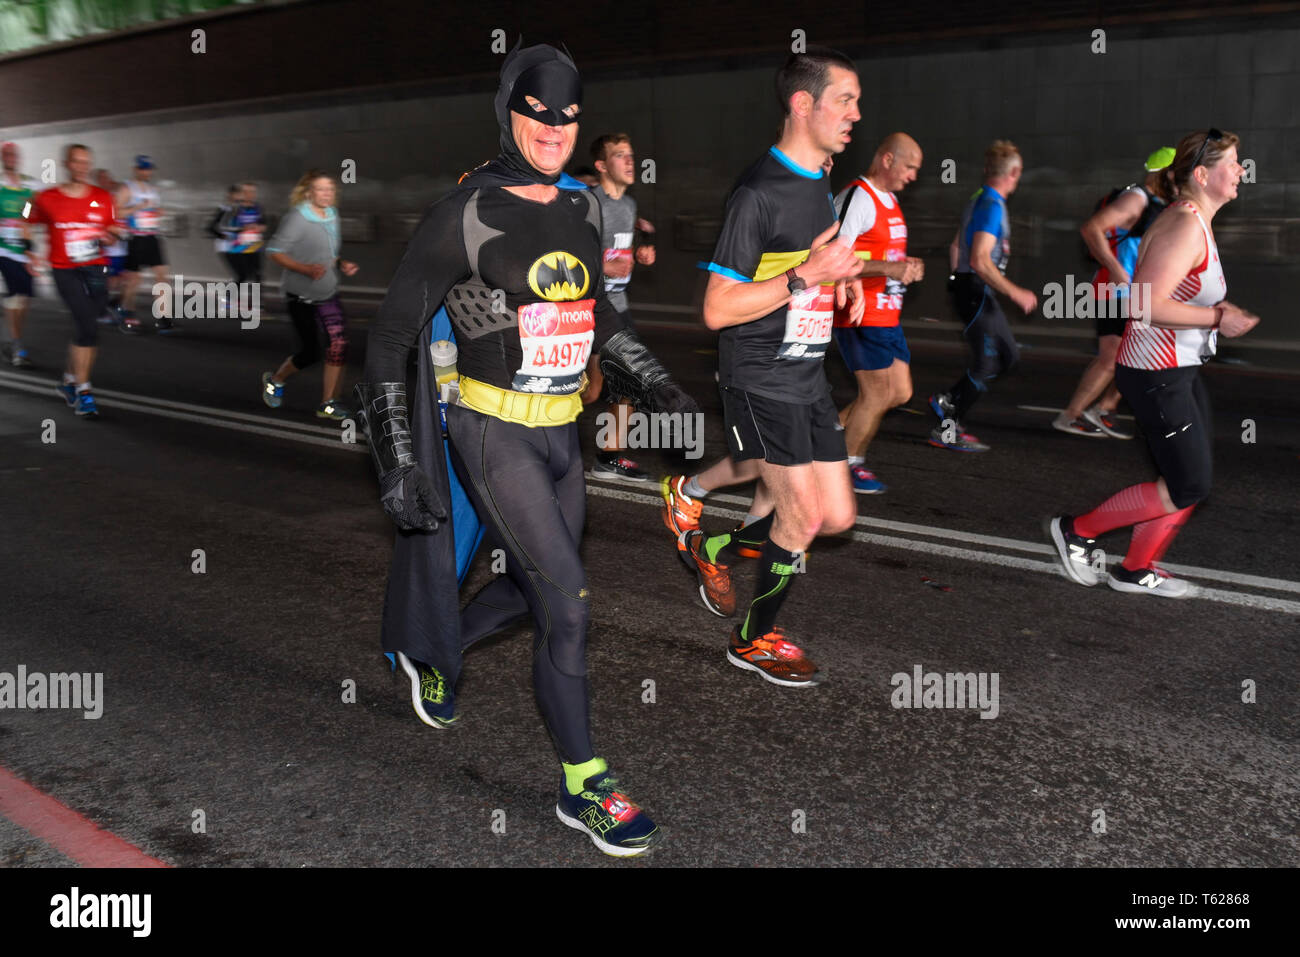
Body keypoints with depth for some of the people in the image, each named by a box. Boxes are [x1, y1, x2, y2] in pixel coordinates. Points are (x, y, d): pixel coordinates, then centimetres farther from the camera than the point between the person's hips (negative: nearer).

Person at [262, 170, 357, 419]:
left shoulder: (332, 215, 7)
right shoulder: (297, 218, -15)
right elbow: (275, 252, -16)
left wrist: (342, 264, 1)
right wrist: (305, 269, -28)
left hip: (328, 293, 6)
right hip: (301, 295, -6)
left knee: (339, 342, -12)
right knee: (310, 352, 1)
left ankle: (327, 403, -4)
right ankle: (275, 380, 32)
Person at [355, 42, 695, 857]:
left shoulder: (584, 207, 7)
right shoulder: (464, 215, -12)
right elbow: (393, 336, -9)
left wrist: (651, 380, 13)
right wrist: (399, 461, -13)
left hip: (562, 433, 7)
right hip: (494, 433, -7)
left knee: (535, 587, 19)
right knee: (569, 602, -11)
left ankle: (433, 654, 49)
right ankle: (584, 787, 6)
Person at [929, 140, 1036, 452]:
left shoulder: (979, 200, 14)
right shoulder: (992, 205, -17)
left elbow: (955, 247, 21)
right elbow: (980, 261, -25)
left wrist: (959, 281, 29)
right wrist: (1015, 293, -22)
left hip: (968, 289, 10)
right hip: (976, 291, -10)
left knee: (1009, 355, 13)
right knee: (986, 363, -4)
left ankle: (948, 400, 15)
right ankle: (948, 431, 3)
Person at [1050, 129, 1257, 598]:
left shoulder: (1196, 221, 12)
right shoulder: (1185, 226, -20)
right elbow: (1147, 305, -28)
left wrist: (1217, 308, 10)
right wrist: (1217, 319, -20)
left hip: (1180, 369, 10)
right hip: (1156, 374, -10)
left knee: (1194, 479, 13)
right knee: (1188, 486, -4)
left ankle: (1136, 569, 24)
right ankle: (1077, 529, 9)